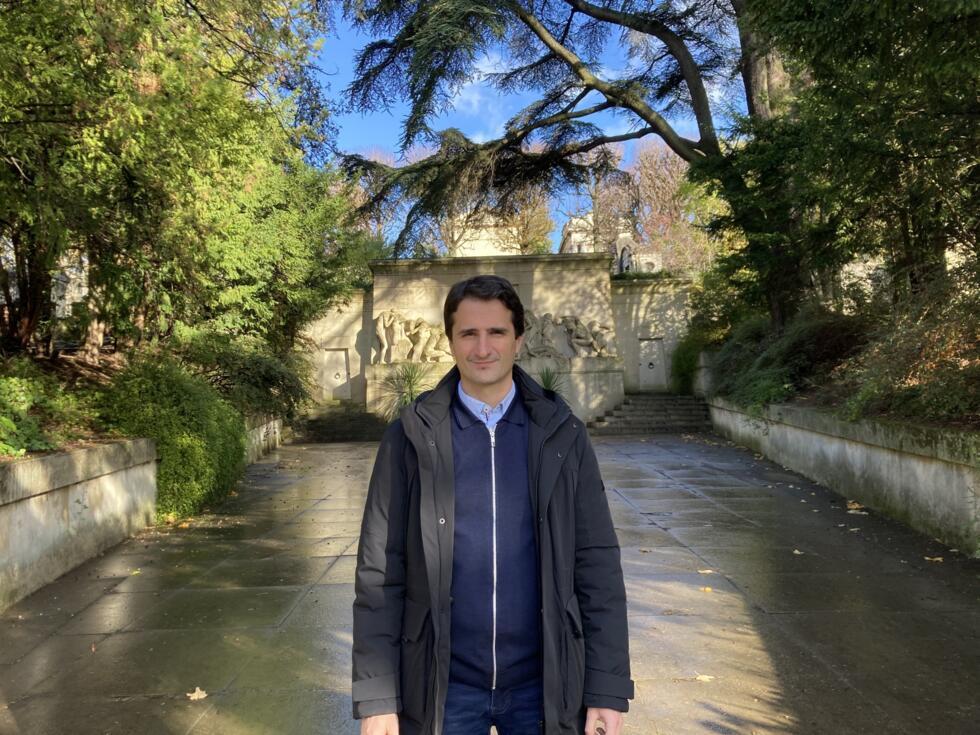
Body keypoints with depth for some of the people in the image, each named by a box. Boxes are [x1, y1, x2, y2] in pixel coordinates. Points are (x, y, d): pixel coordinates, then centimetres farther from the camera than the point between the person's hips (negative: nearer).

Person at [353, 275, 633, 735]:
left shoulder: (561, 434, -3)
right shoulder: (411, 438, -6)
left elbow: (597, 563, -3)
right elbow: (380, 572, -5)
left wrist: (608, 690, -5)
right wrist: (376, 697, -6)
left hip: (543, 684, 1)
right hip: (443, 687, 0)